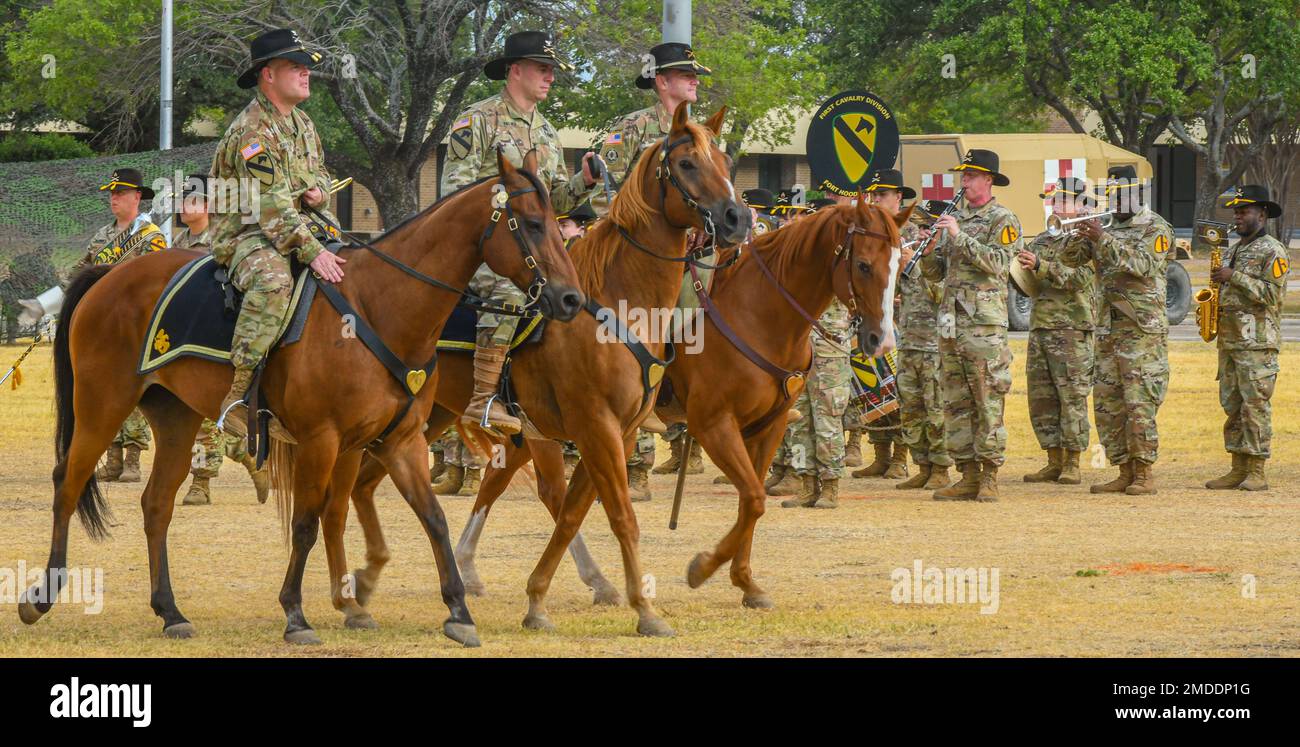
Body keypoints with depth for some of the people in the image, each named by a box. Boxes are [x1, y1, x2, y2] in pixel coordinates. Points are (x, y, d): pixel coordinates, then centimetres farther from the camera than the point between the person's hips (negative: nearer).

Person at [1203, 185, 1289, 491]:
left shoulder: (1272, 251, -6)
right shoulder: (1234, 251, 20)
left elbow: (1273, 295, -16)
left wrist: (1234, 277, -17)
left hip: (1257, 342, -8)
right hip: (1228, 338, 8)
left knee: (1255, 405, -9)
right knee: (1232, 405, 8)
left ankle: (1257, 473, -8)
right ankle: (1239, 469, 11)